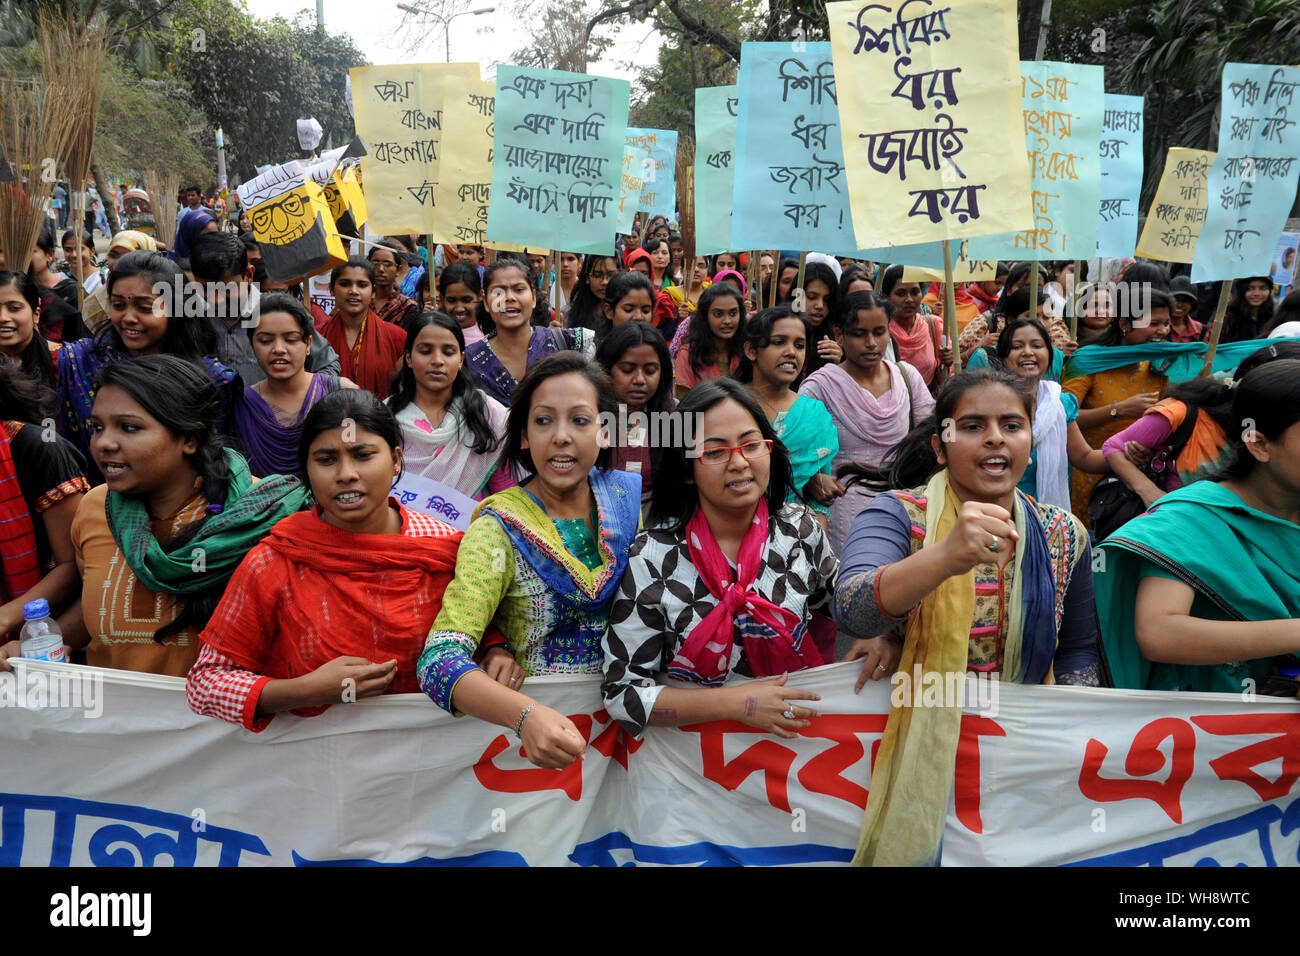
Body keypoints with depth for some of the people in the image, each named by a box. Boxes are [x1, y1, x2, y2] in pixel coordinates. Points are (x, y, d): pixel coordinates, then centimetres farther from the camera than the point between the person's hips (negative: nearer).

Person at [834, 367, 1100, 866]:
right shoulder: (897, 514, -9)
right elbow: (852, 610, -28)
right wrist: (946, 556, -44)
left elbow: (1078, 650, 16)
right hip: (915, 754, -3)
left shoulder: (1064, 535, 3)